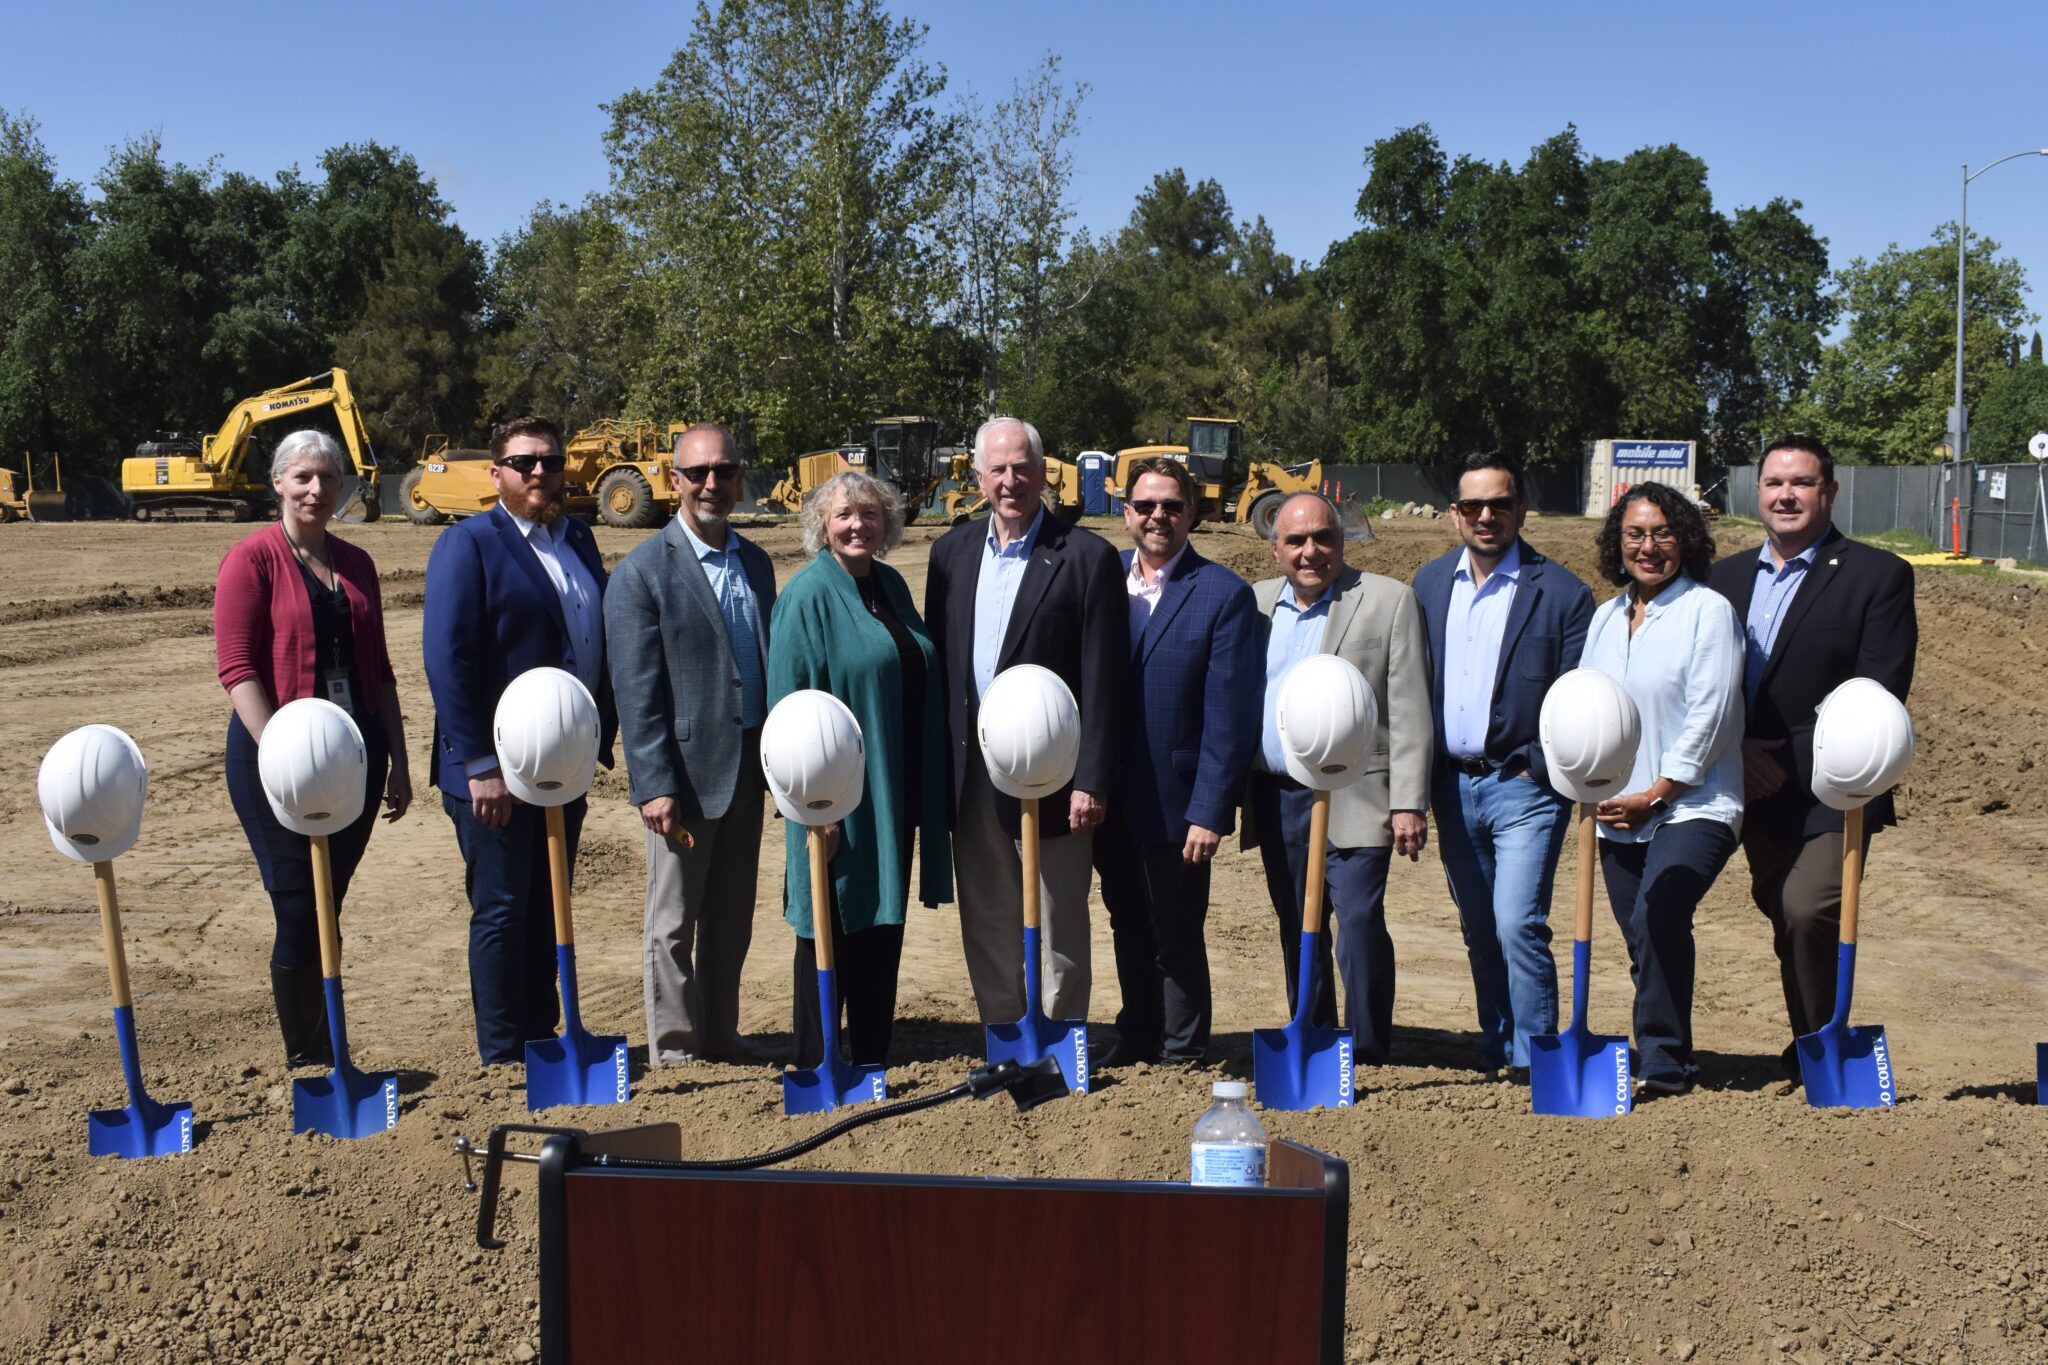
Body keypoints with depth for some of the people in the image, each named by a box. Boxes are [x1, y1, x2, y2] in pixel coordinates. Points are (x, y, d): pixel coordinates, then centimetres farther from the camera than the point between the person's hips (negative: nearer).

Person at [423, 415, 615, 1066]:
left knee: (545, 909, 14)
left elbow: (599, 640, 16)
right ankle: (502, 1059, 11)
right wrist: (479, 766, -19)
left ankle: (541, 1044, 24)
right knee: (502, 910, 1)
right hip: (497, 768, -6)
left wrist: (602, 733, 7)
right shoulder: (468, 544, -8)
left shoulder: (577, 538, 12)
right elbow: (447, 658, -15)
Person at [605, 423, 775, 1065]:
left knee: (730, 919, 15)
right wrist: (655, 785, -17)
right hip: (686, 769, -6)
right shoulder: (644, 570, -9)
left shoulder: (756, 563, 10)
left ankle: (719, 1036, 28)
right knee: (673, 925, 5)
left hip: (747, 766, 6)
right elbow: (637, 691, -13)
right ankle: (674, 1051, 16)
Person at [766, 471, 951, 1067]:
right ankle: (815, 1068, 15)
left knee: (884, 929, 13)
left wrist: (928, 788, 13)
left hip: (896, 795, 7)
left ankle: (873, 1059, 25)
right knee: (831, 933, 3)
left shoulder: (890, 584, 10)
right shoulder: (809, 594, -11)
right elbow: (790, 705, -14)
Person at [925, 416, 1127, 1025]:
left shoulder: (1086, 558, -6)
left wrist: (1092, 782, -13)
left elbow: (1103, 682, -9)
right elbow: (937, 660, 10)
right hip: (971, 776, 5)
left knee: (1057, 939, 5)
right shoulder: (953, 551, 9)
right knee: (987, 934, 14)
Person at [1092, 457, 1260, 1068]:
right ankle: (1138, 1036, 36)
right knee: (1128, 928, 18)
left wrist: (1209, 811, -15)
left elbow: (1230, 714, -12)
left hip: (1175, 805, -4)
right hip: (1109, 800, 4)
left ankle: (1182, 1053, 25)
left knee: (1176, 937, 7)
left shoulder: (1224, 594, -9)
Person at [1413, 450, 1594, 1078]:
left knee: (1517, 924, -12)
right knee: (1478, 930, 14)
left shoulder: (1561, 592, -7)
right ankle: (1496, 1044, 29)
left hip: (1523, 788, -5)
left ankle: (1533, 1056, 3)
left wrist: (1538, 770, -14)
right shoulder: (1429, 583, 8)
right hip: (1452, 785, 5)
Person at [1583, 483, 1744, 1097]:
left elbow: (1710, 718, -10)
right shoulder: (1605, 617, 14)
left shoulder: (1708, 610, -4)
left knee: (1657, 914, -24)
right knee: (1644, 941, 7)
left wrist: (1653, 795, -11)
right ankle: (1664, 1058, 21)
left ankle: (1663, 1061, -13)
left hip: (1692, 805, -6)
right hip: (1616, 813, 6)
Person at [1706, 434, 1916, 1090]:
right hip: (1758, 790, 6)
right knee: (1789, 928, 15)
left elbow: (1879, 693, -13)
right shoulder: (1726, 576, 11)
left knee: (1807, 912, -20)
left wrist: (1791, 757, -18)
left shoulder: (1878, 575, -5)